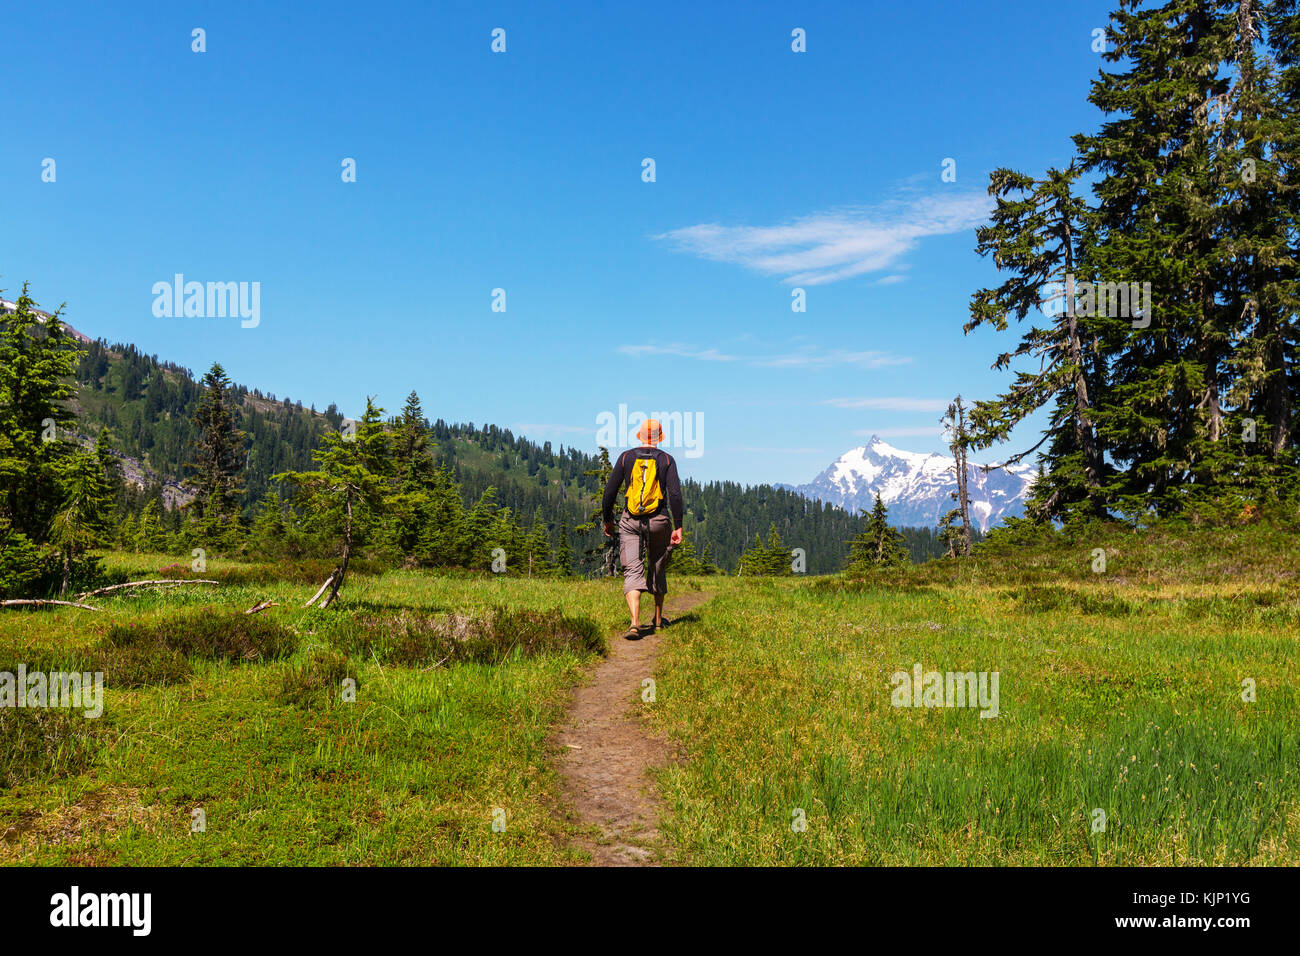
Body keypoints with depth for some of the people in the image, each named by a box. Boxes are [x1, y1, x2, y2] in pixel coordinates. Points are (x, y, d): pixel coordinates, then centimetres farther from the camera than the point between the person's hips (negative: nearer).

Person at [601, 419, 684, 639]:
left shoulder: (626, 457, 5)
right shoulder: (666, 460, 2)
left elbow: (610, 491, 4)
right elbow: (675, 494, -7)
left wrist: (608, 520, 16)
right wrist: (678, 526, -6)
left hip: (630, 522, 0)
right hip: (659, 521, 0)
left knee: (633, 572, -4)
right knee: (657, 569, 17)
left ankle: (635, 623, -22)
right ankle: (658, 619, 32)